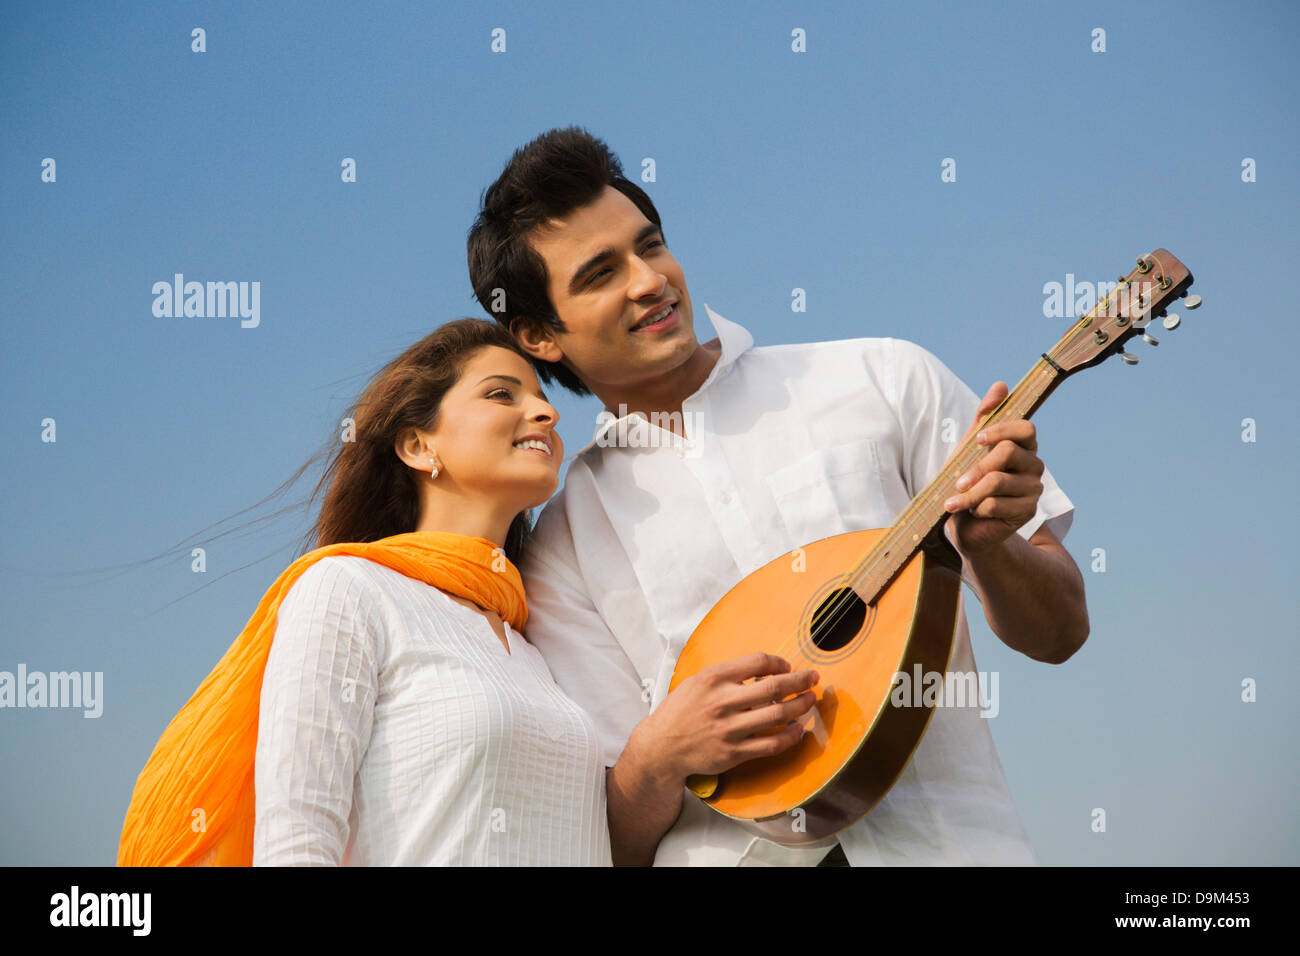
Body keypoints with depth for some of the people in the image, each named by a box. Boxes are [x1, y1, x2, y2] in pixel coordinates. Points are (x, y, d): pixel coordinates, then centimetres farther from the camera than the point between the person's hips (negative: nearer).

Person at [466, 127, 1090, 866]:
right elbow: (616, 837, 5)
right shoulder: (563, 551, 7)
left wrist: (990, 543, -11)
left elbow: (1059, 634, 8)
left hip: (943, 839, -1)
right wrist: (657, 758, -15)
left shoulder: (885, 382, 6)